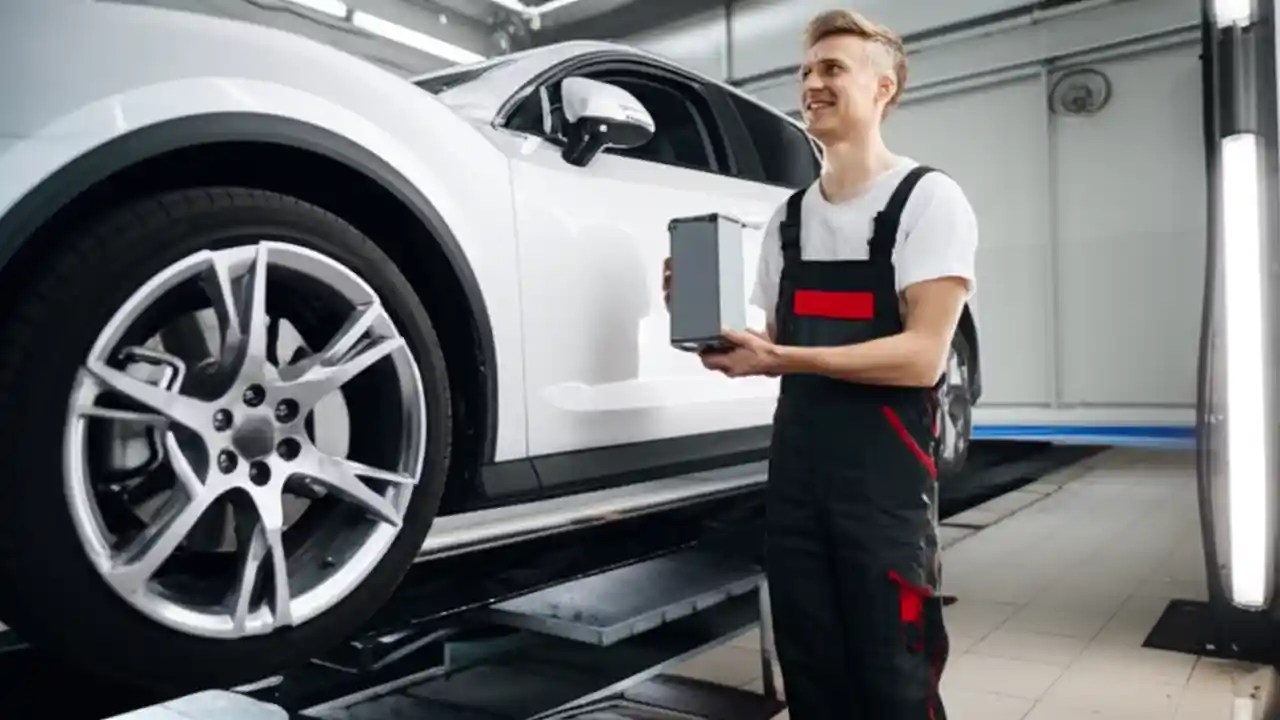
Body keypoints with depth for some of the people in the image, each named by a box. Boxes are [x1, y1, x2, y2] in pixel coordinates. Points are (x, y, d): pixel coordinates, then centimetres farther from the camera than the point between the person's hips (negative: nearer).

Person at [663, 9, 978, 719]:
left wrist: (779, 358, -22)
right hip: (795, 467, 6)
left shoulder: (928, 198, -5)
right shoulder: (789, 216, 14)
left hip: (885, 474, -5)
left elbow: (921, 357, -15)